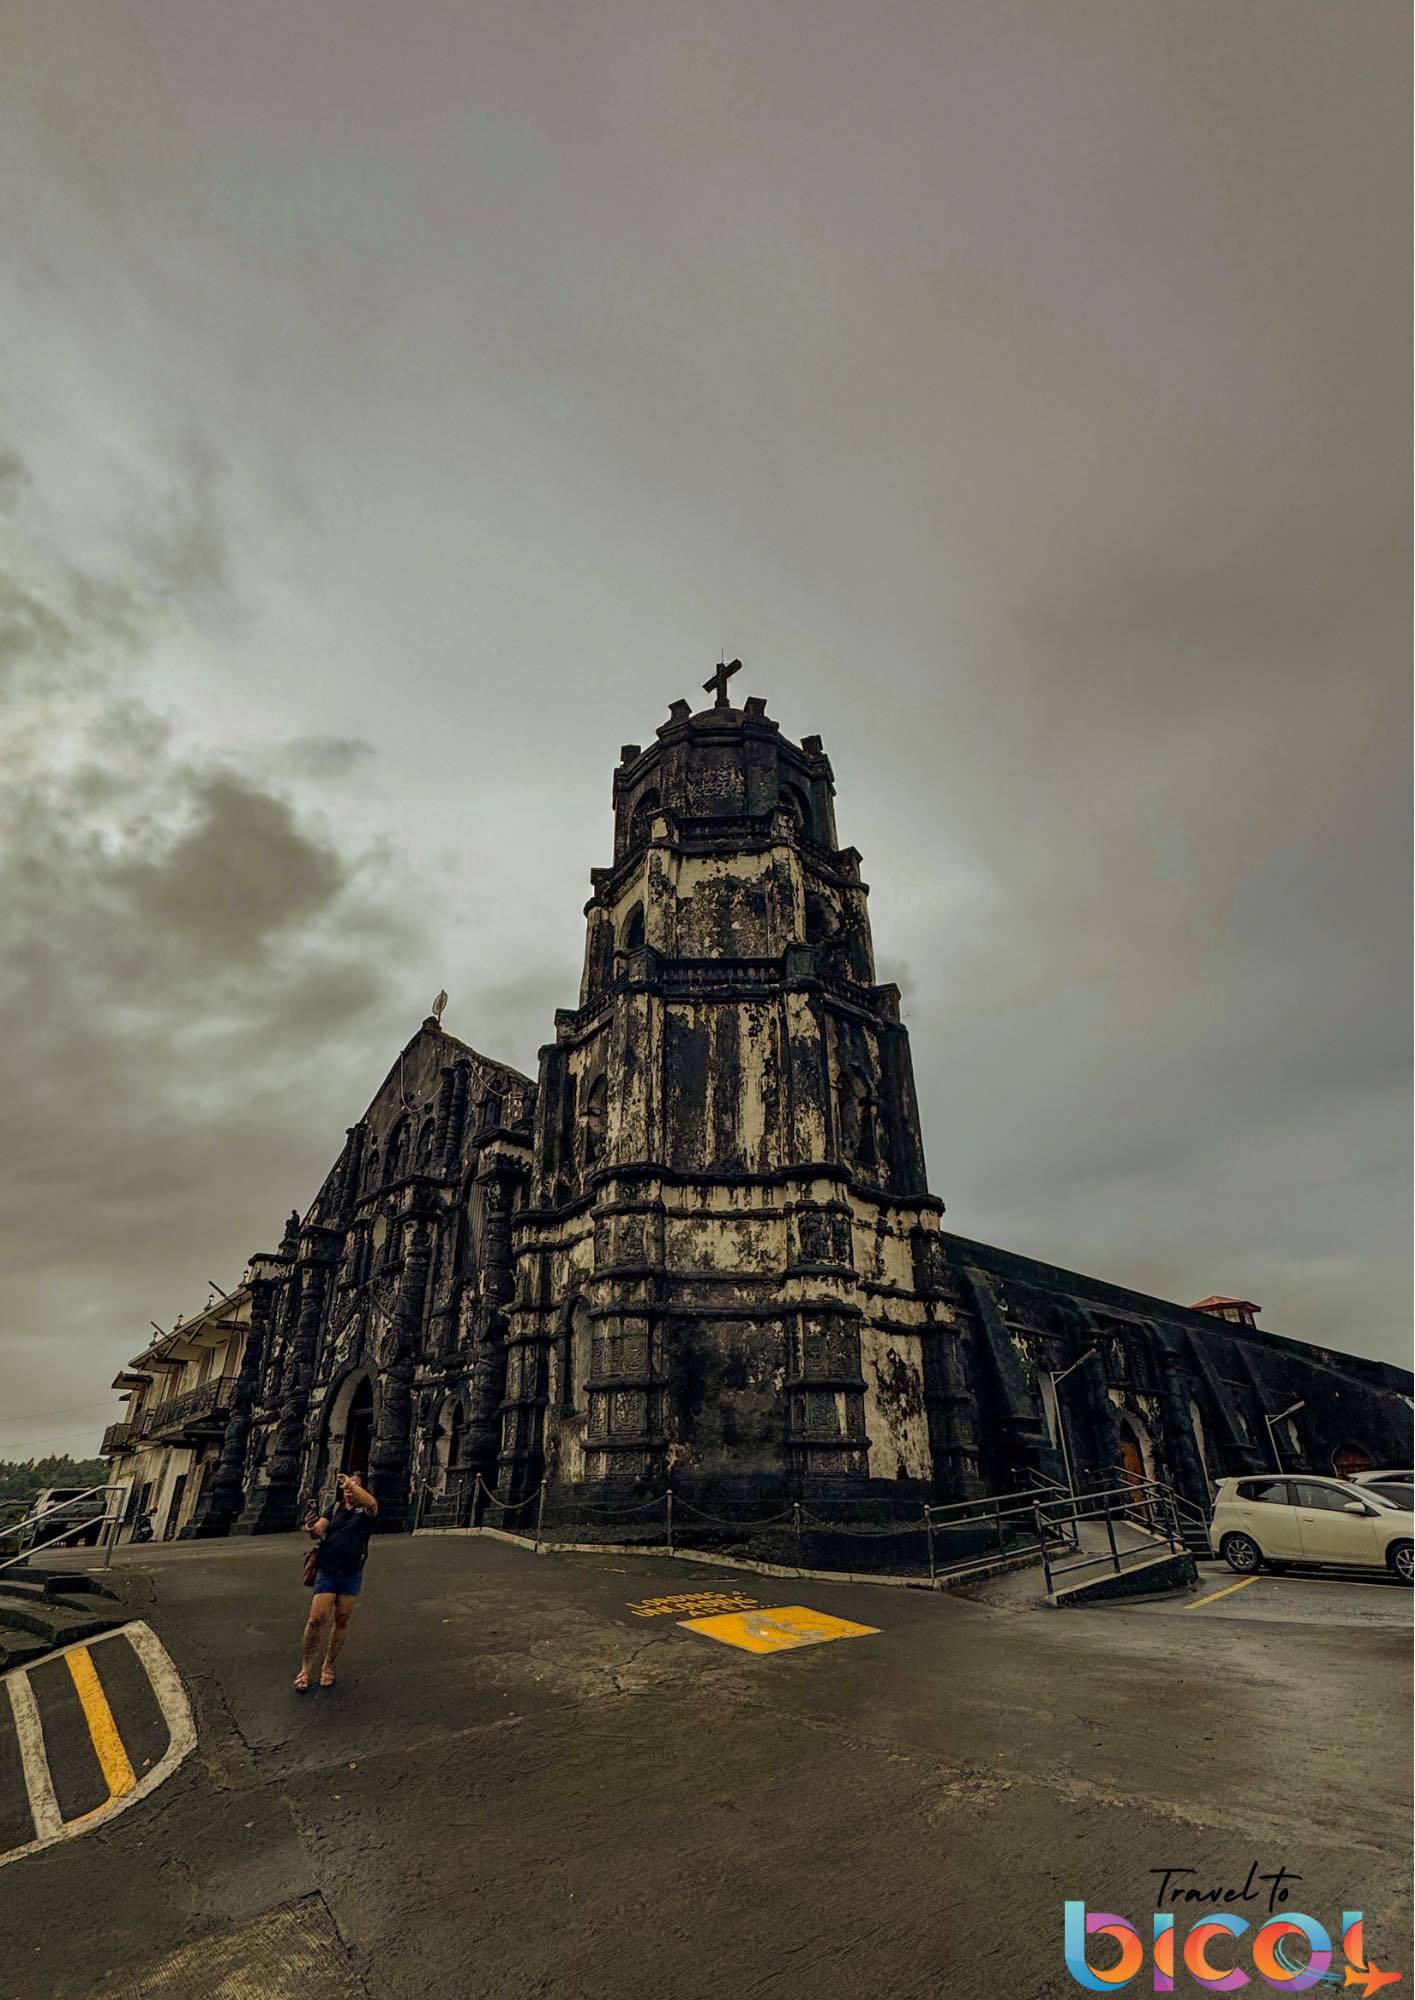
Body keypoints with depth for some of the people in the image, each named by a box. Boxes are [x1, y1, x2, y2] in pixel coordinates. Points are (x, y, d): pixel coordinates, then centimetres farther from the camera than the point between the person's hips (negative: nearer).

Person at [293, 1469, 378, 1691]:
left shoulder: (365, 1510, -2)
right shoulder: (335, 1508, 7)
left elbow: (371, 1502, -26)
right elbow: (320, 1529, -5)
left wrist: (352, 1484, -28)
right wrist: (312, 1529, -27)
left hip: (351, 1575, -1)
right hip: (327, 1571, 1)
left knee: (341, 1621, 7)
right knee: (316, 1619, -6)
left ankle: (328, 1666, 24)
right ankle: (305, 1669, 10)